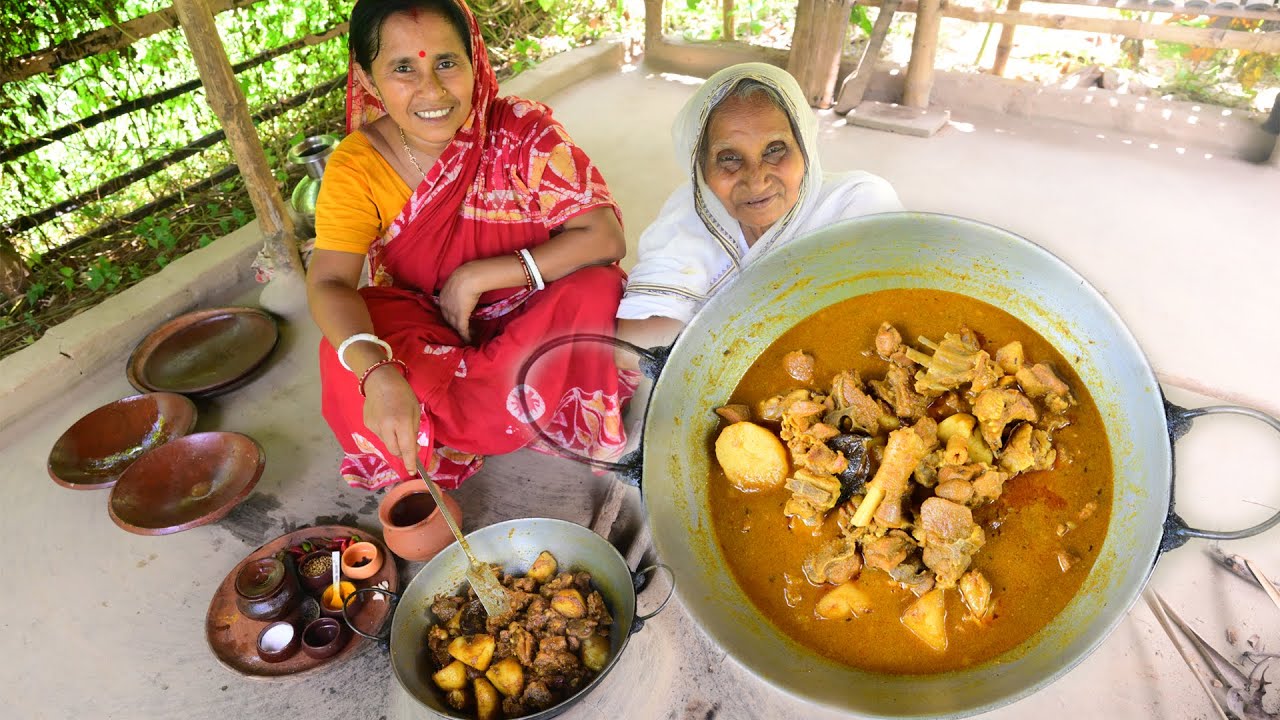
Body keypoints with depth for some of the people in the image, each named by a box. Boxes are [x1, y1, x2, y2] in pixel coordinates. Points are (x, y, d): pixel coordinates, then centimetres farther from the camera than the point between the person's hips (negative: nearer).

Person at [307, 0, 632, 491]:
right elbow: (328, 283, -23)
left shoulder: (522, 130, -17)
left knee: (596, 292, -29)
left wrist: (476, 277, -25)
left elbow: (605, 237, -22)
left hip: (531, 325, -1)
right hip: (423, 336, 1)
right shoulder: (357, 164, -14)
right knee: (347, 361, -28)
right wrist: (377, 372, -45)